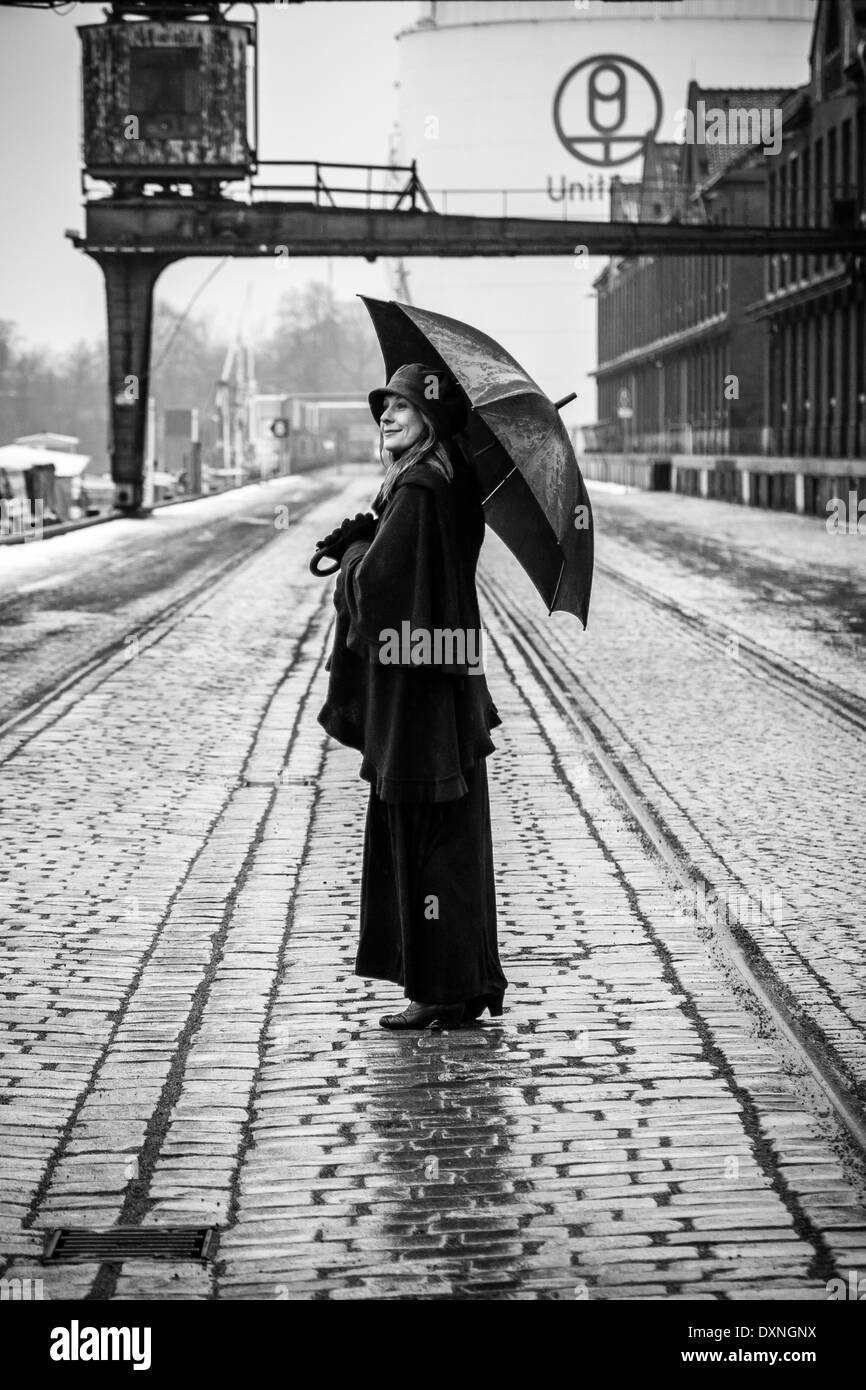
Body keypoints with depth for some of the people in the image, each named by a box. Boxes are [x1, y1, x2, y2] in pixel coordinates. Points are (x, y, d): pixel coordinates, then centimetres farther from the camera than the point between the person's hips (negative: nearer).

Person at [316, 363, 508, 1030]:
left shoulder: (417, 489, -16)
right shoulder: (453, 486, 13)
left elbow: (373, 583, -18)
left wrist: (353, 551, 2)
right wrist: (360, 542, 4)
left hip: (416, 691, -10)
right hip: (450, 685, 10)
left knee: (425, 839, -3)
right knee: (453, 840, 14)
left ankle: (443, 992, 3)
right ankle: (473, 982, 22)